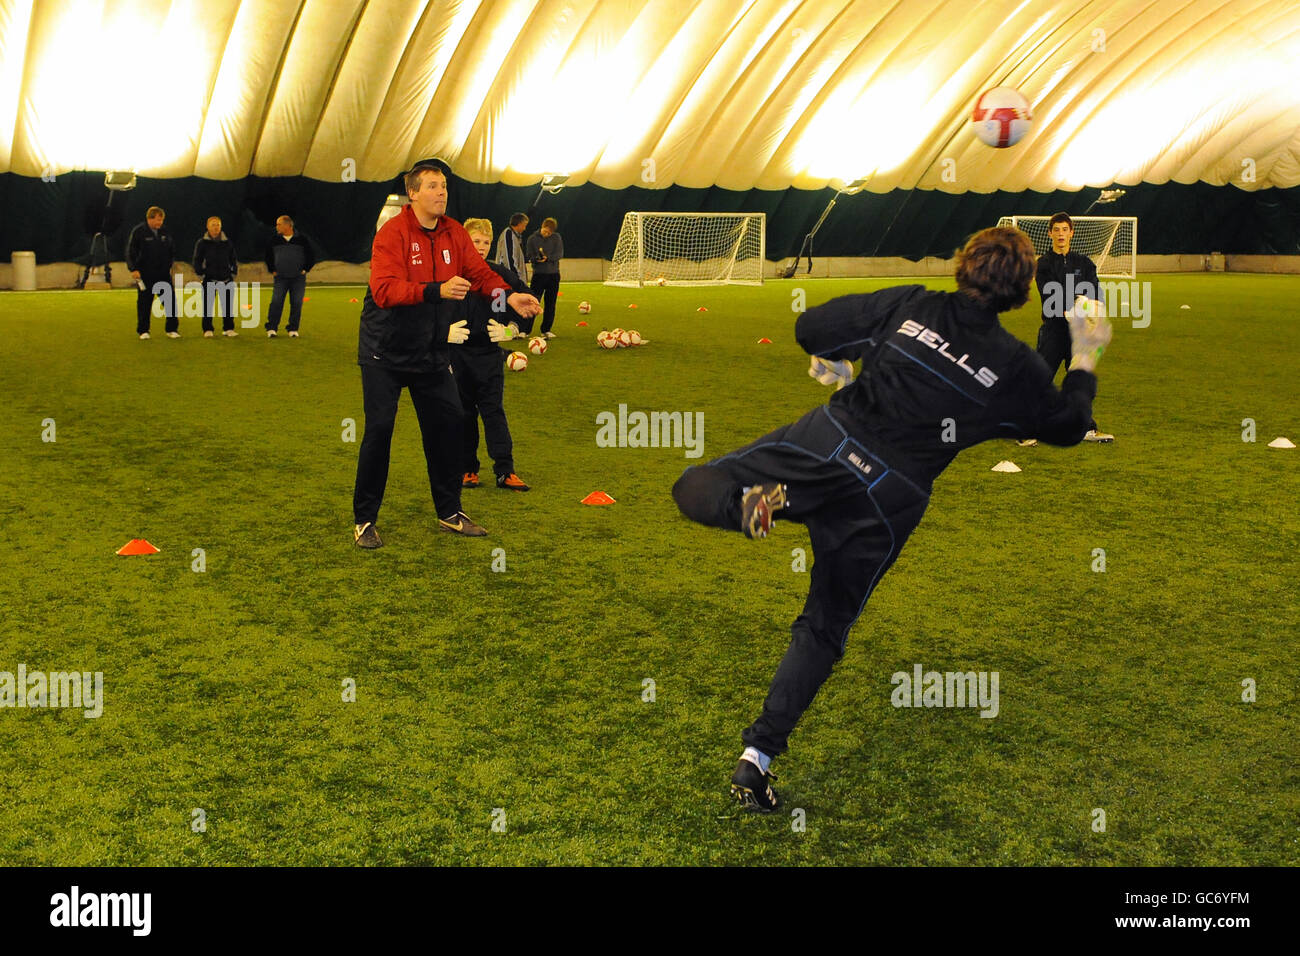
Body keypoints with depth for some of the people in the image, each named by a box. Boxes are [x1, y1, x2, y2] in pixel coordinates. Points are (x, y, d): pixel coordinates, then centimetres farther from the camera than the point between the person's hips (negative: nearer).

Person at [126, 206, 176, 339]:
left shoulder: (165, 233, 9)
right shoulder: (138, 232, -5)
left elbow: (172, 251, 21)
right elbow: (130, 252, -7)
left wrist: (170, 264, 12)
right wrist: (133, 269, -14)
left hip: (163, 273, 4)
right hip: (145, 275, -4)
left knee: (170, 301, -1)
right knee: (144, 303, 3)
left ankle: (172, 329, 7)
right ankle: (143, 331, 12)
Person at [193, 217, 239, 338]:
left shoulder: (227, 243, 9)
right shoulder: (202, 243, 2)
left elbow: (233, 259, 17)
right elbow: (197, 261, 5)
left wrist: (234, 273, 9)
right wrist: (200, 275, -2)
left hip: (226, 278, 2)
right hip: (209, 279, -2)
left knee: (228, 305, 3)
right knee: (208, 305, 2)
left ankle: (228, 329, 10)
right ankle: (207, 330, 7)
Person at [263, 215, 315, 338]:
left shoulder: (301, 240, -1)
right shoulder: (275, 240, 5)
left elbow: (311, 256, 8)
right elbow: (268, 256, 21)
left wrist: (305, 269, 4)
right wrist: (272, 270, 13)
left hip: (298, 278, -1)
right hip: (280, 278, 1)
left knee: (296, 304, 0)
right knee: (276, 302, -8)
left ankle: (293, 329, 9)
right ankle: (271, 328, -2)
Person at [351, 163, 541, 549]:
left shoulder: (454, 232, 2)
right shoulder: (393, 233, -18)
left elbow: (479, 271, 1)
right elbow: (384, 290, -30)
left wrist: (508, 295, -19)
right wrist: (436, 290, -42)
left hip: (432, 353, 6)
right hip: (386, 353, -6)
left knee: (448, 424, 7)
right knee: (379, 430, -5)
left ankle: (449, 512, 22)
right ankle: (364, 520, 9)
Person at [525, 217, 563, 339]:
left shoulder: (557, 237, 4)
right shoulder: (532, 238, 1)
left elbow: (560, 254, -5)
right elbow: (529, 257, -2)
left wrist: (548, 258, -22)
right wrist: (537, 259, -24)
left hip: (553, 274, 2)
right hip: (538, 274, -2)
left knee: (550, 303, 5)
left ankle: (546, 330, 14)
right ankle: (525, 329, -6)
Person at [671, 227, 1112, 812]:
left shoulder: (910, 304, 3)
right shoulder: (1015, 367, 4)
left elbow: (811, 328, 3)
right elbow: (1067, 425, 21)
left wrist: (832, 363, 24)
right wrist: (1085, 358, 35)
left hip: (826, 442, -1)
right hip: (889, 502, 1)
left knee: (694, 488, 9)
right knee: (823, 630, 14)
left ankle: (751, 501, -26)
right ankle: (757, 757, 10)